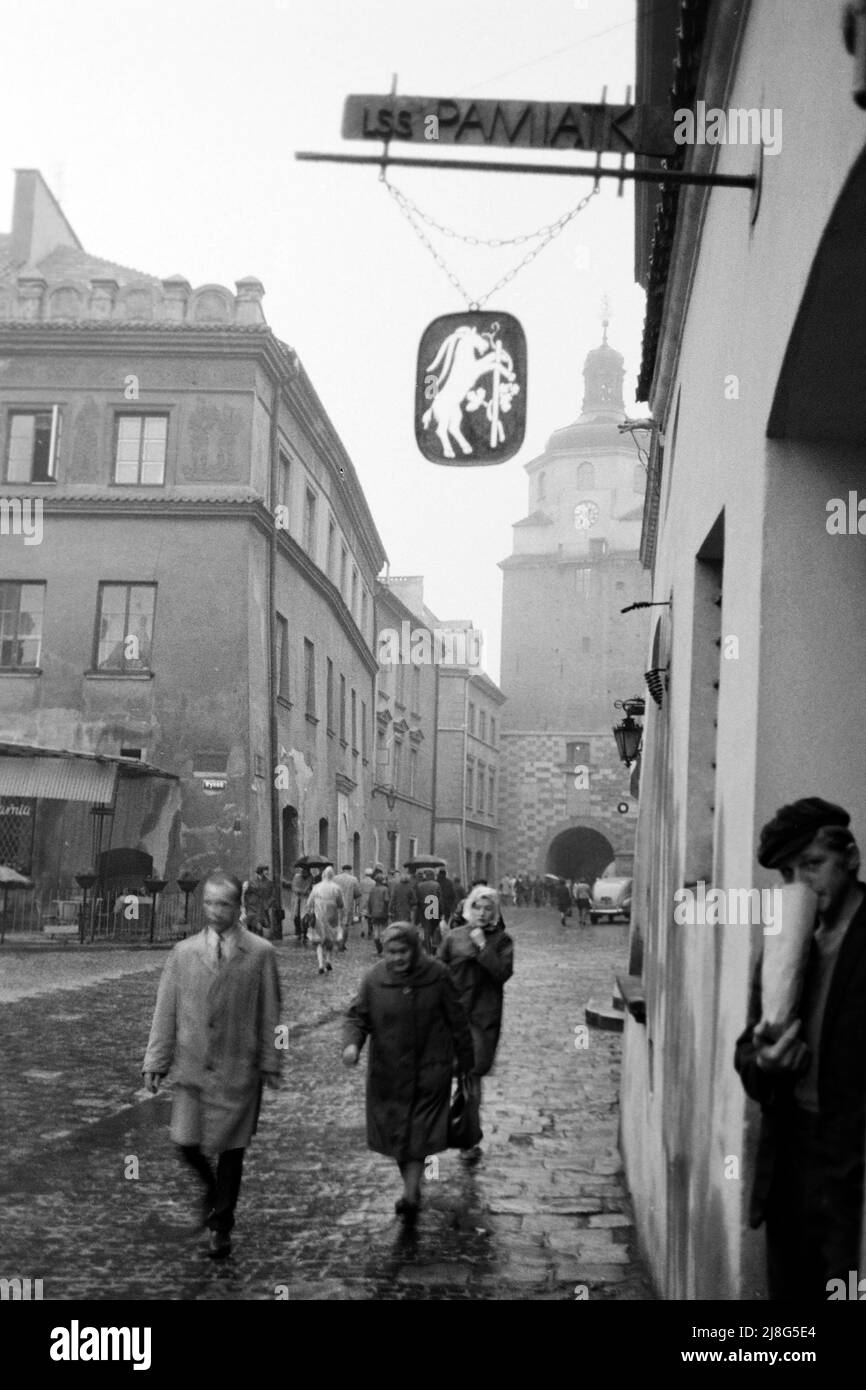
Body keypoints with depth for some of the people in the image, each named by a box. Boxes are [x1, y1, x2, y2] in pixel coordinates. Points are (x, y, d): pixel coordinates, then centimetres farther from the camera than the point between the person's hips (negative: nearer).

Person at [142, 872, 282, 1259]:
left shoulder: (260, 953, -2)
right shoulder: (183, 952, 5)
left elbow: (270, 1014, -1)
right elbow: (166, 1011, 6)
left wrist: (270, 1064, -3)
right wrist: (156, 1062, 2)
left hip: (238, 1069, -2)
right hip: (191, 1066, 2)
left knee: (230, 1150, 4)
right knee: (187, 1144, 0)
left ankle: (221, 1228, 22)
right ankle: (212, 1188, 34)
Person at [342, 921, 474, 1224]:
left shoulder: (437, 976, -9)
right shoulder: (374, 980, -6)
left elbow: (457, 1021, -1)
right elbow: (357, 1016, -3)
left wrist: (466, 1061, 6)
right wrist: (352, 1043, -24)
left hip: (429, 1071, -2)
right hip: (388, 1072, 3)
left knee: (419, 1136, -4)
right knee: (394, 1133, 12)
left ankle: (410, 1195, 1)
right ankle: (412, 1189, 31)